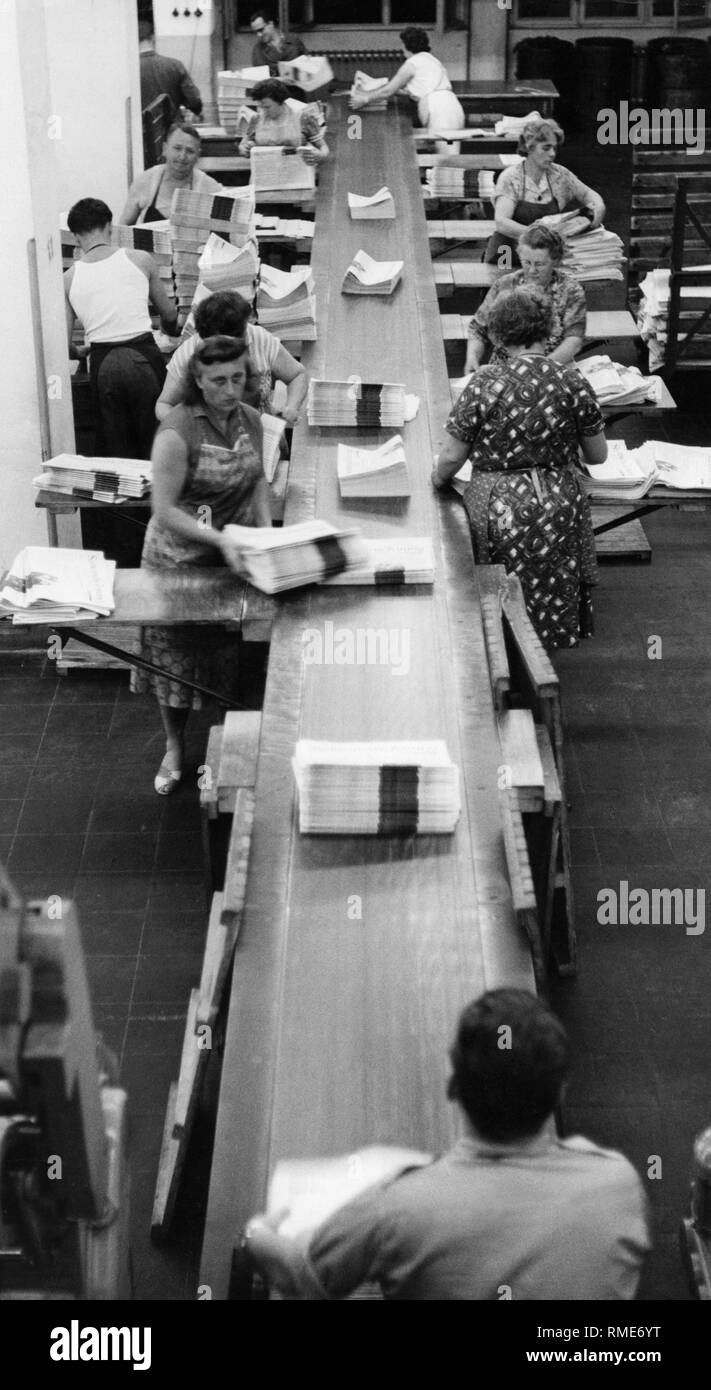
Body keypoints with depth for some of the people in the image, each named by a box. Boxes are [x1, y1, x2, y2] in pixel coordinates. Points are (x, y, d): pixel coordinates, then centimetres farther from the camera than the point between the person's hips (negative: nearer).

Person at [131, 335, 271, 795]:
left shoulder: (250, 419, -3)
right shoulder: (177, 432, -22)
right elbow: (165, 511, -22)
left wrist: (266, 531, -3)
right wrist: (218, 538, -31)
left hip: (236, 555, 4)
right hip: (182, 558, -4)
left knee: (234, 652, 9)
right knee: (178, 658, 11)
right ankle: (174, 748, 32)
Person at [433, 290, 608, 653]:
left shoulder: (485, 383, -14)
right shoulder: (572, 382, -7)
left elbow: (451, 458, -10)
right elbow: (597, 455, 4)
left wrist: (437, 480, 14)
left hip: (499, 510, -2)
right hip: (560, 507, 3)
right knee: (553, 594, 22)